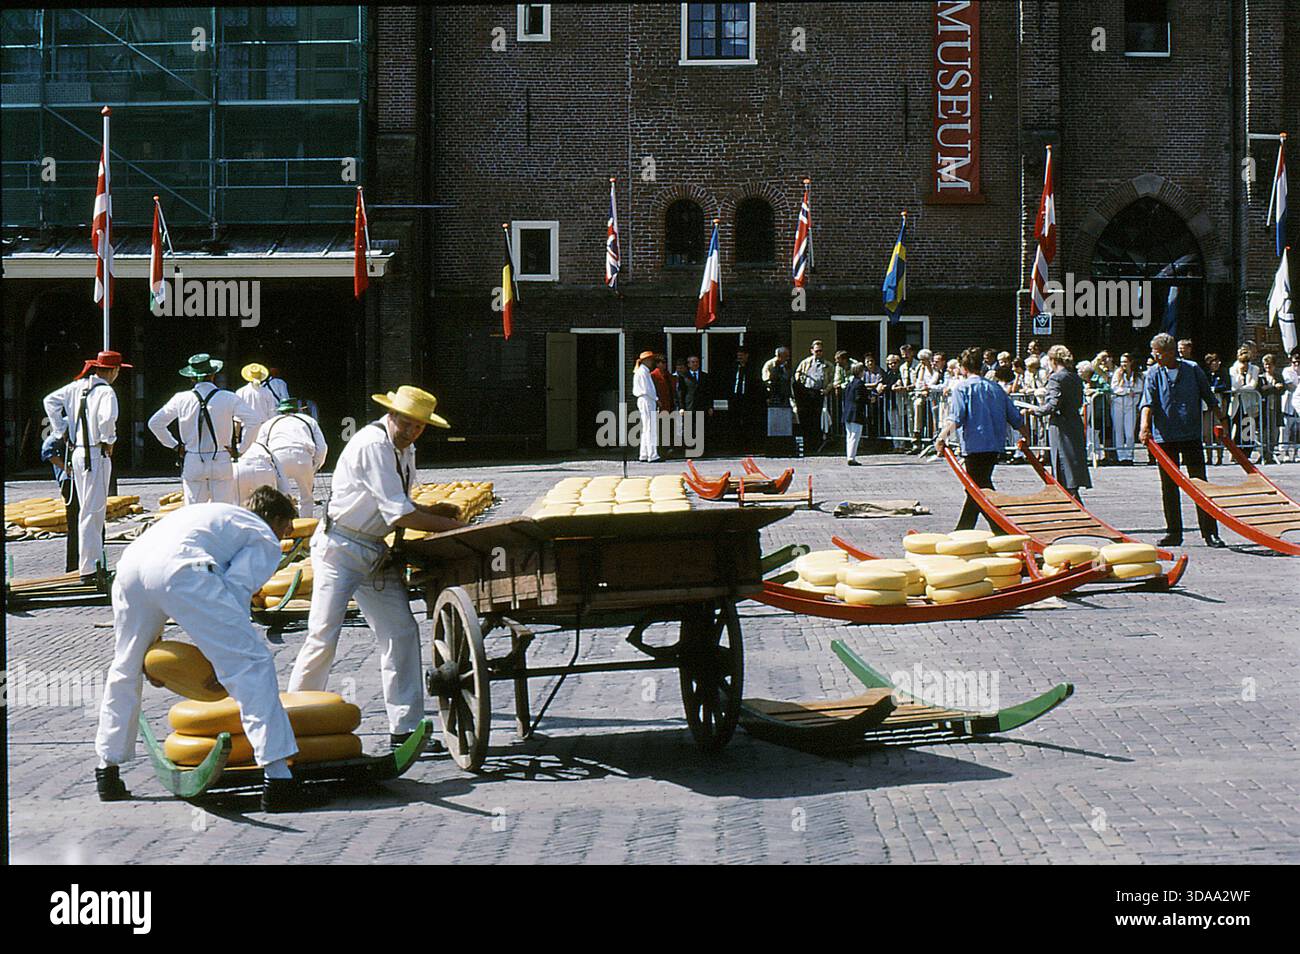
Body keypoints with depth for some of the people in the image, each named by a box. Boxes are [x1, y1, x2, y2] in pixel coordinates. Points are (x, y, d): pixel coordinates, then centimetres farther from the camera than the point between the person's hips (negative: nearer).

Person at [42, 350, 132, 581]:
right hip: (96, 455, -8)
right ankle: (88, 569, -4)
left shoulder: (78, 386, 9)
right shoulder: (106, 392, -14)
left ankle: (95, 561, 25)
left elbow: (50, 401, 15)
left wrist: (61, 432, 15)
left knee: (91, 510, 17)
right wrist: (109, 441, -12)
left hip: (77, 452, 8)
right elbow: (107, 419, -30)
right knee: (92, 512, -5)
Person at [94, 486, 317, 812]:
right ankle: (277, 781, -9)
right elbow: (235, 590, 4)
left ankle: (107, 773, 37)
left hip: (130, 563, 8)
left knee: (125, 671, 27)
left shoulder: (216, 513, 41)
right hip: (180, 569, -8)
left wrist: (152, 634, 38)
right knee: (253, 664, -4)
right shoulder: (266, 541, 20)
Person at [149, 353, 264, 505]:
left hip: (192, 463, 2)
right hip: (221, 463, -2)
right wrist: (240, 448, -4)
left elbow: (154, 423, 8)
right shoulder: (228, 398, -6)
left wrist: (175, 445, 13)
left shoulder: (181, 399, 1)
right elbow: (254, 419, -12)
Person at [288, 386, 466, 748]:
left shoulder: (404, 450, 10)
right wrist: (451, 526, -17)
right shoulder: (372, 445, -19)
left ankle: (405, 728, 4)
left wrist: (434, 510, 2)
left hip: (376, 555, 9)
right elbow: (398, 513, -23)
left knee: (402, 632, 0)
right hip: (339, 548, -8)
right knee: (323, 636, -10)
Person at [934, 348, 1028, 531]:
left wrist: (942, 437, -24)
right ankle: (962, 532, 27)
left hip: (975, 446, -7)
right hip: (995, 446, 7)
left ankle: (1003, 531, -12)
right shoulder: (995, 388, 14)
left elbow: (955, 418, -18)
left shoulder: (962, 387, -2)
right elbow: (1015, 417, 16)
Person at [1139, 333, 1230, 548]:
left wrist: (1222, 419, 13)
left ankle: (1210, 532, 0)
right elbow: (1148, 402, -9)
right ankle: (1173, 533, 14)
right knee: (1169, 486, 6)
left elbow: (1209, 397, 12)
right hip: (1164, 437, 1)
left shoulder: (1192, 369, 3)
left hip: (1191, 436, -1)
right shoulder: (1154, 374, 4)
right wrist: (1145, 426, -24)